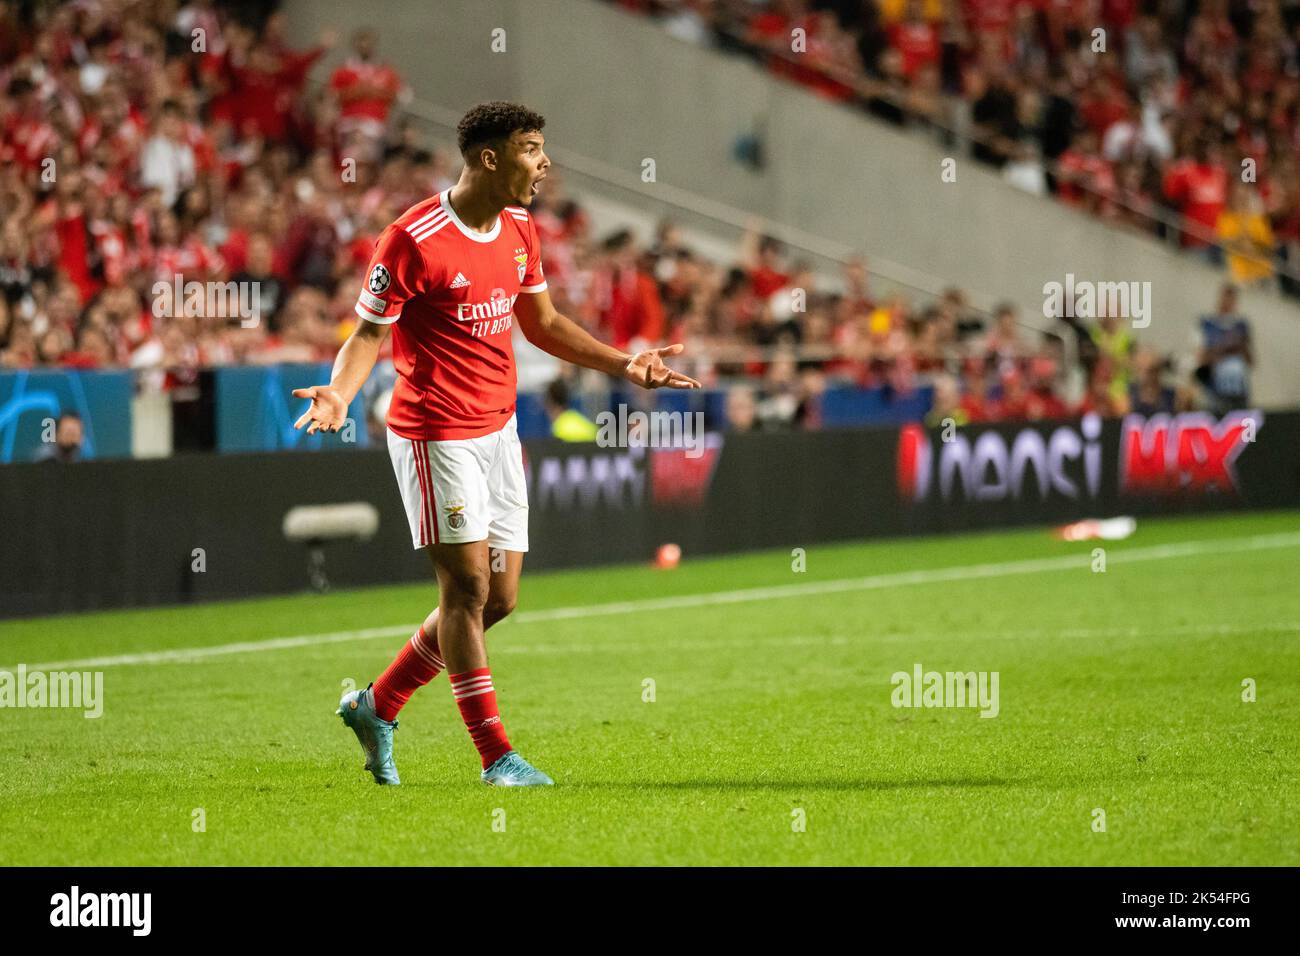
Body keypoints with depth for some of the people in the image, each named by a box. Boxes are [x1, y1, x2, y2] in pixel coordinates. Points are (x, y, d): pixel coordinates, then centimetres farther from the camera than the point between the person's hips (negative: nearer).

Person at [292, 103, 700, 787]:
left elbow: (541, 323, 19)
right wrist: (338, 395, -28)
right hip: (435, 434, -8)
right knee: (468, 587, -7)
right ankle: (496, 755, -1)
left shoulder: (520, 229, 8)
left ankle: (377, 706, 22)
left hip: (498, 428, 8)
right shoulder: (414, 240, -16)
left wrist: (624, 365, 12)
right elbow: (369, 333, -10)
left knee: (498, 596, 7)